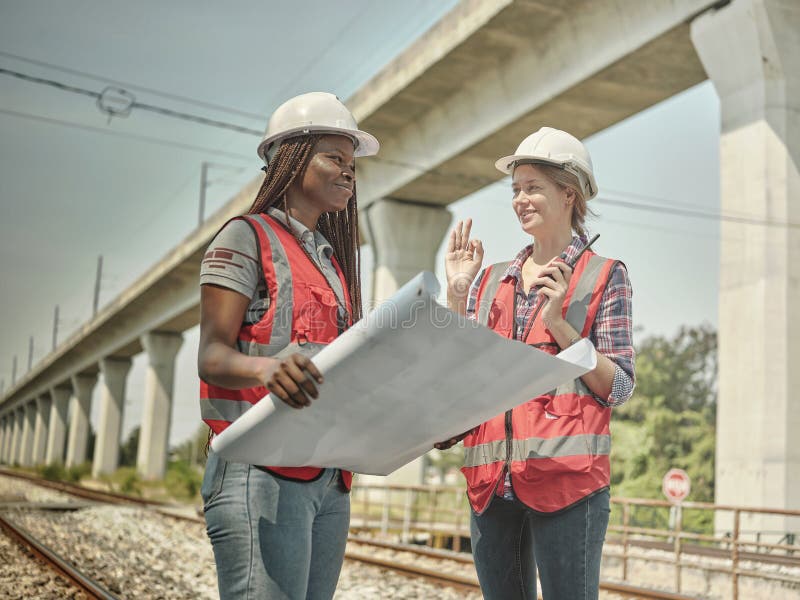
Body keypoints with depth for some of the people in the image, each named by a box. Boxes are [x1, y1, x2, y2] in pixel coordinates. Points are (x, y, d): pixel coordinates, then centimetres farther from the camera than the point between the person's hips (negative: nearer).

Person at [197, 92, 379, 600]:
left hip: (330, 478, 8)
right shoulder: (248, 237, -1)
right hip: (262, 474, -7)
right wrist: (265, 368, -32)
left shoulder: (332, 258, 21)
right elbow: (212, 357, -10)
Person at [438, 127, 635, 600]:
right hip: (492, 479, 5)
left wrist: (558, 323, -13)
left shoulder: (604, 276, 4)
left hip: (566, 476, -4)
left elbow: (619, 389, -2)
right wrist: (457, 295, 3)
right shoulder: (492, 282, 15)